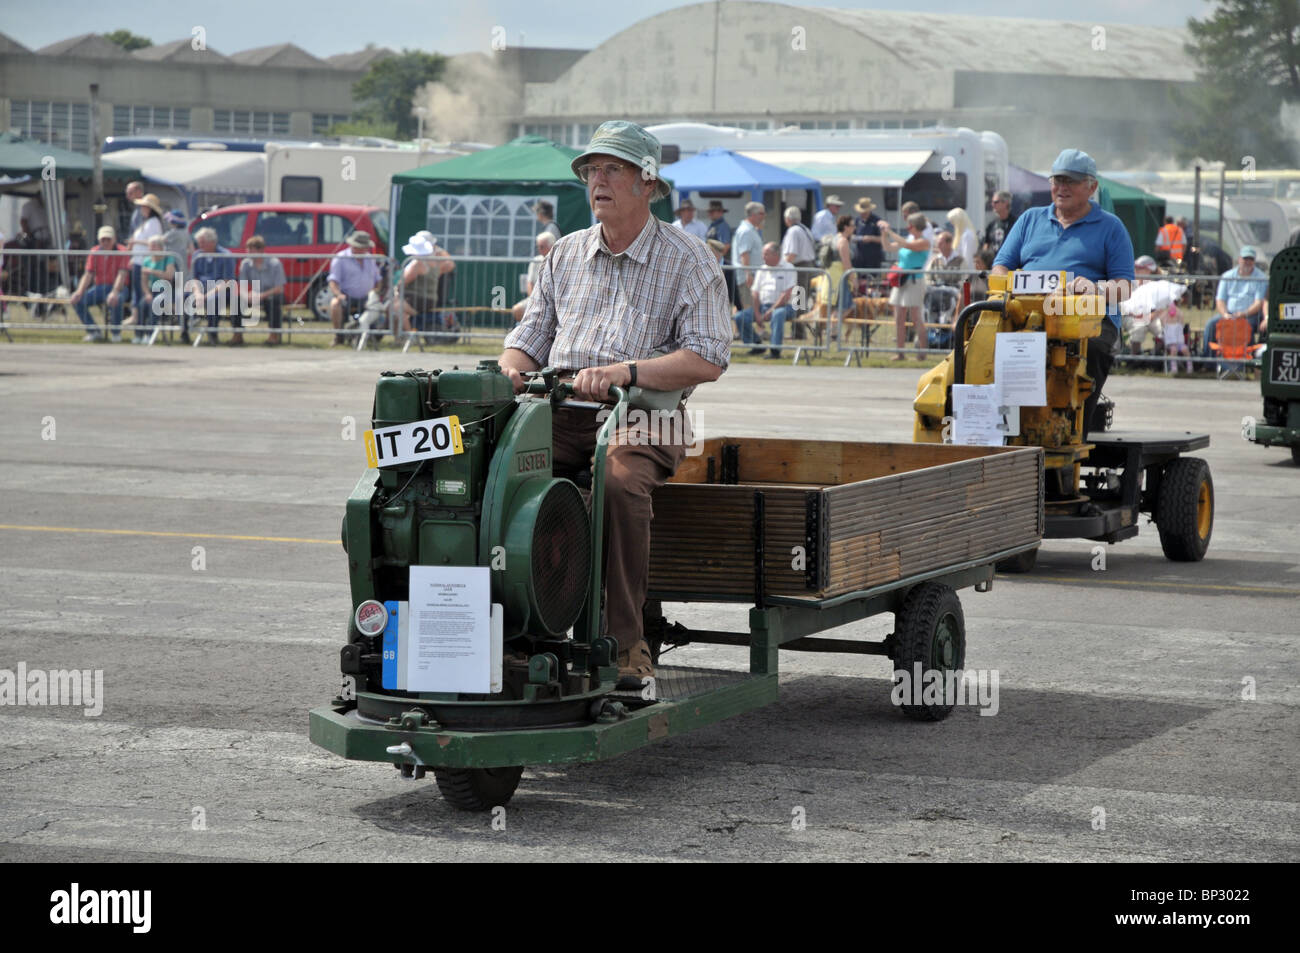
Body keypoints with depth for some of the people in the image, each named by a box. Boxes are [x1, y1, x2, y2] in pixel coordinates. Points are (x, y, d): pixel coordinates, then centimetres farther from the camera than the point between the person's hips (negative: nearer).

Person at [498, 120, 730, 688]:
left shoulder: (687, 262, 5)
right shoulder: (567, 254, 21)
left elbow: (707, 360, -6)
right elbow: (531, 337, 22)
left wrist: (625, 372, -20)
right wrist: (510, 370, -4)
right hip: (559, 411, 4)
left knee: (620, 481, -37)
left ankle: (626, 645, -29)